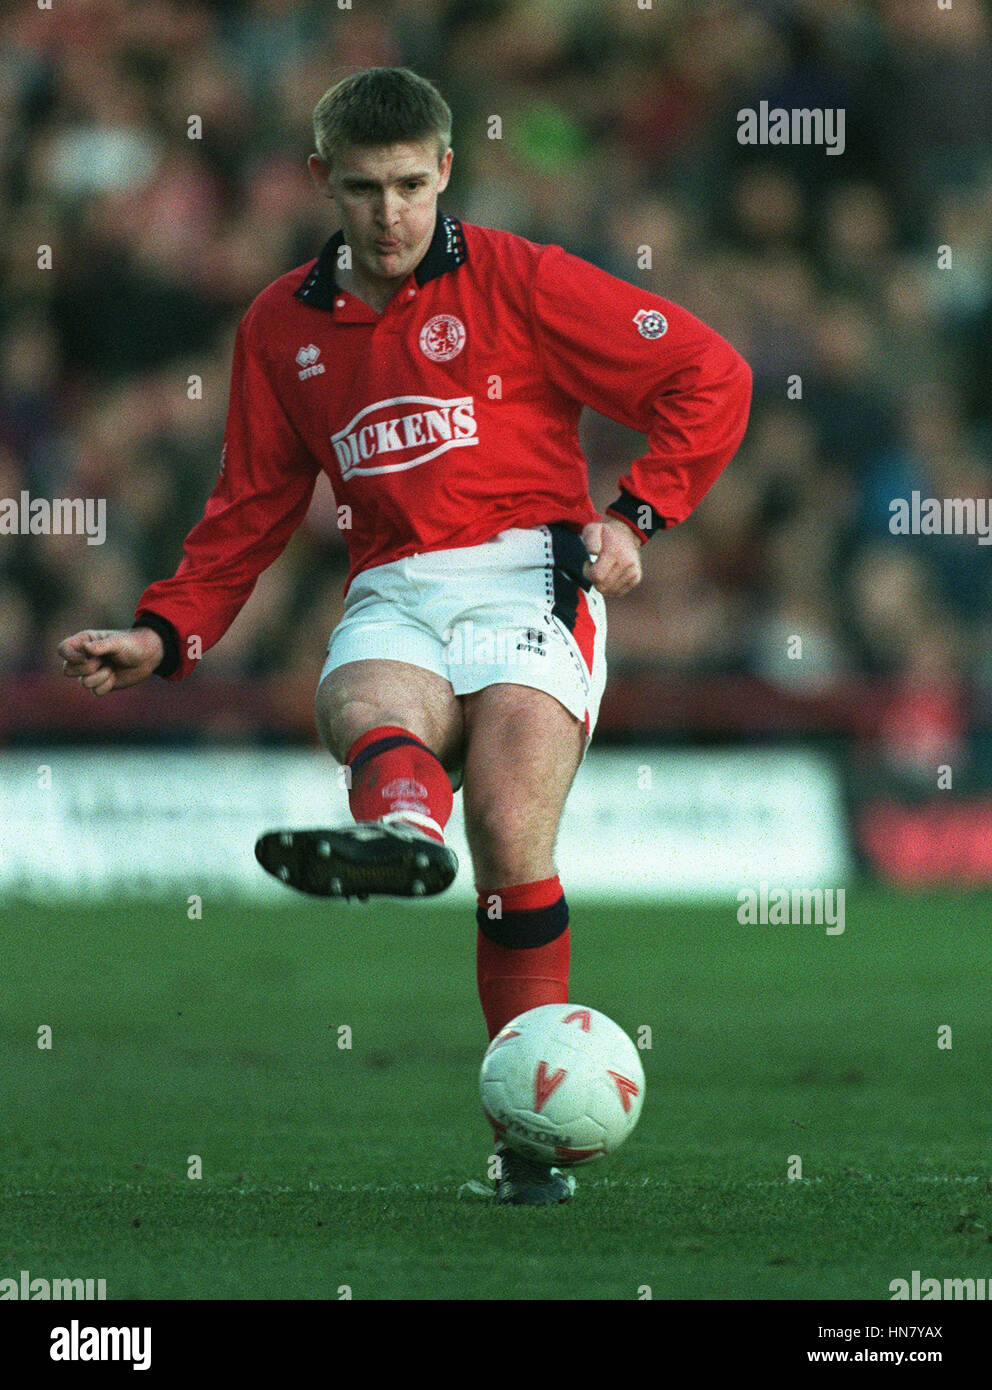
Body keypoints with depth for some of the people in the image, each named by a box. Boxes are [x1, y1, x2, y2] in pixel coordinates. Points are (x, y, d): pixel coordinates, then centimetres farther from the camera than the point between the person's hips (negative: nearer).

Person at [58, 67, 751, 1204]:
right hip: (391, 599, 3)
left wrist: (636, 516, -3)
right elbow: (251, 508, 26)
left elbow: (710, 379, 6)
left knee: (509, 837, -24)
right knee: (366, 705, -35)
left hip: (528, 578, -3)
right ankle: (399, 822, -70)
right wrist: (164, 636, 13)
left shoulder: (517, 281, 5)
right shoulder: (283, 325, 18)